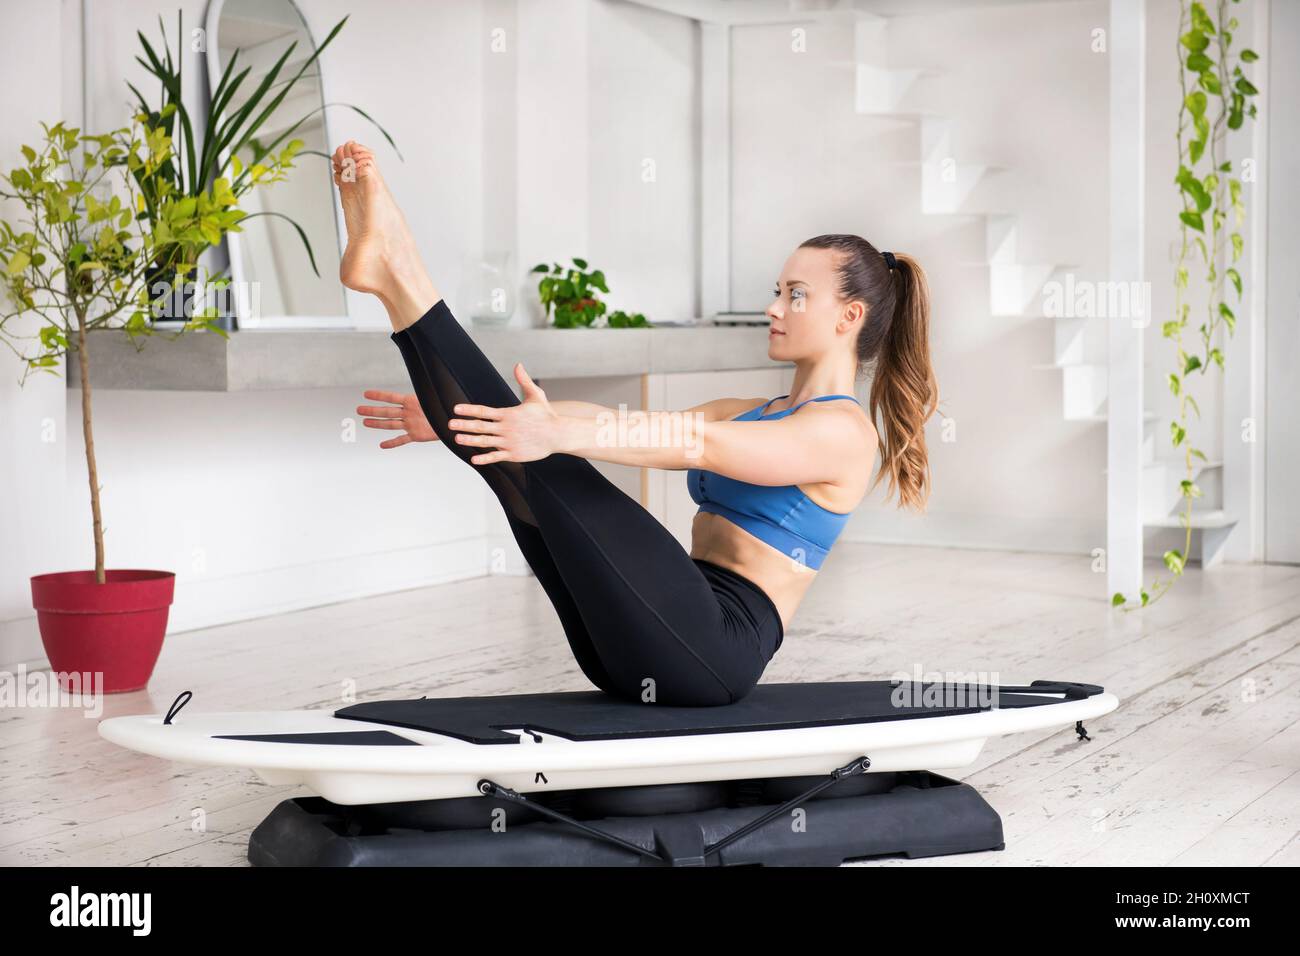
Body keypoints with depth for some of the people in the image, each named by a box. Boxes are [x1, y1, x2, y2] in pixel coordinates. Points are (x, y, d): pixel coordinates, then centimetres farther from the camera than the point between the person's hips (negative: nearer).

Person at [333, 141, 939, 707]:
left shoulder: (845, 431, -4)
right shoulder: (749, 414, 24)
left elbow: (697, 444, -22)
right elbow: (618, 423, 13)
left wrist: (560, 434, -36)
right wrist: (456, 418, 3)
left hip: (714, 646, -8)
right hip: (641, 654, 8)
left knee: (548, 469, -21)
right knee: (512, 452, -6)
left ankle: (402, 279, -20)